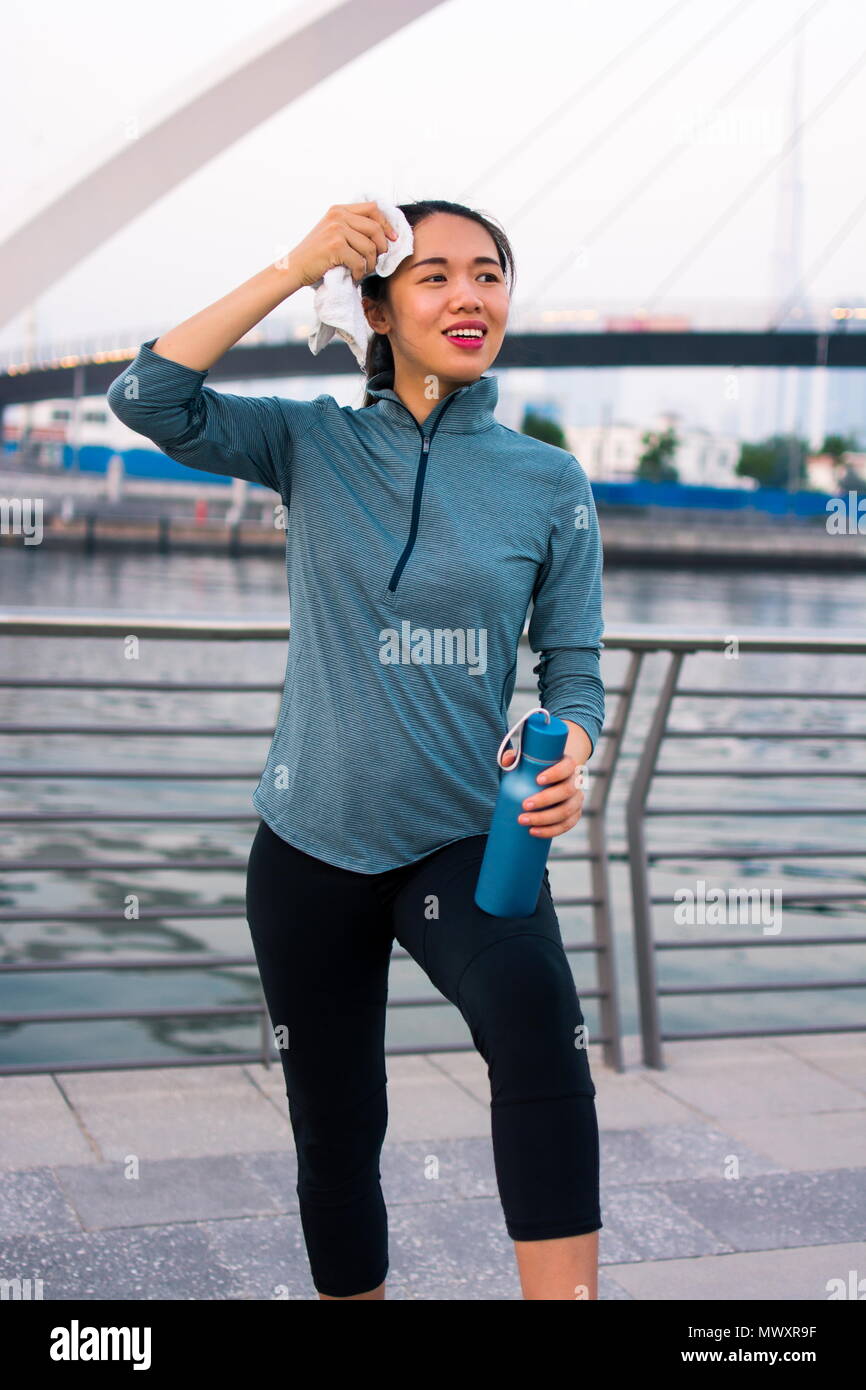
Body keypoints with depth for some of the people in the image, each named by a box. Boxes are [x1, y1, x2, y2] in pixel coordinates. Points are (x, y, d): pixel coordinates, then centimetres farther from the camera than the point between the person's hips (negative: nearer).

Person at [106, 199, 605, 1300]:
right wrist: (296, 268, -15)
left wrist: (567, 752, -20)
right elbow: (147, 398, -12)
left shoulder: (550, 482, 1)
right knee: (334, 1134, 13)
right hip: (311, 844, 1)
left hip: (466, 840, -1)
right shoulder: (313, 445, 1)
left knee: (541, 1033, -33)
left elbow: (573, 664, 3)